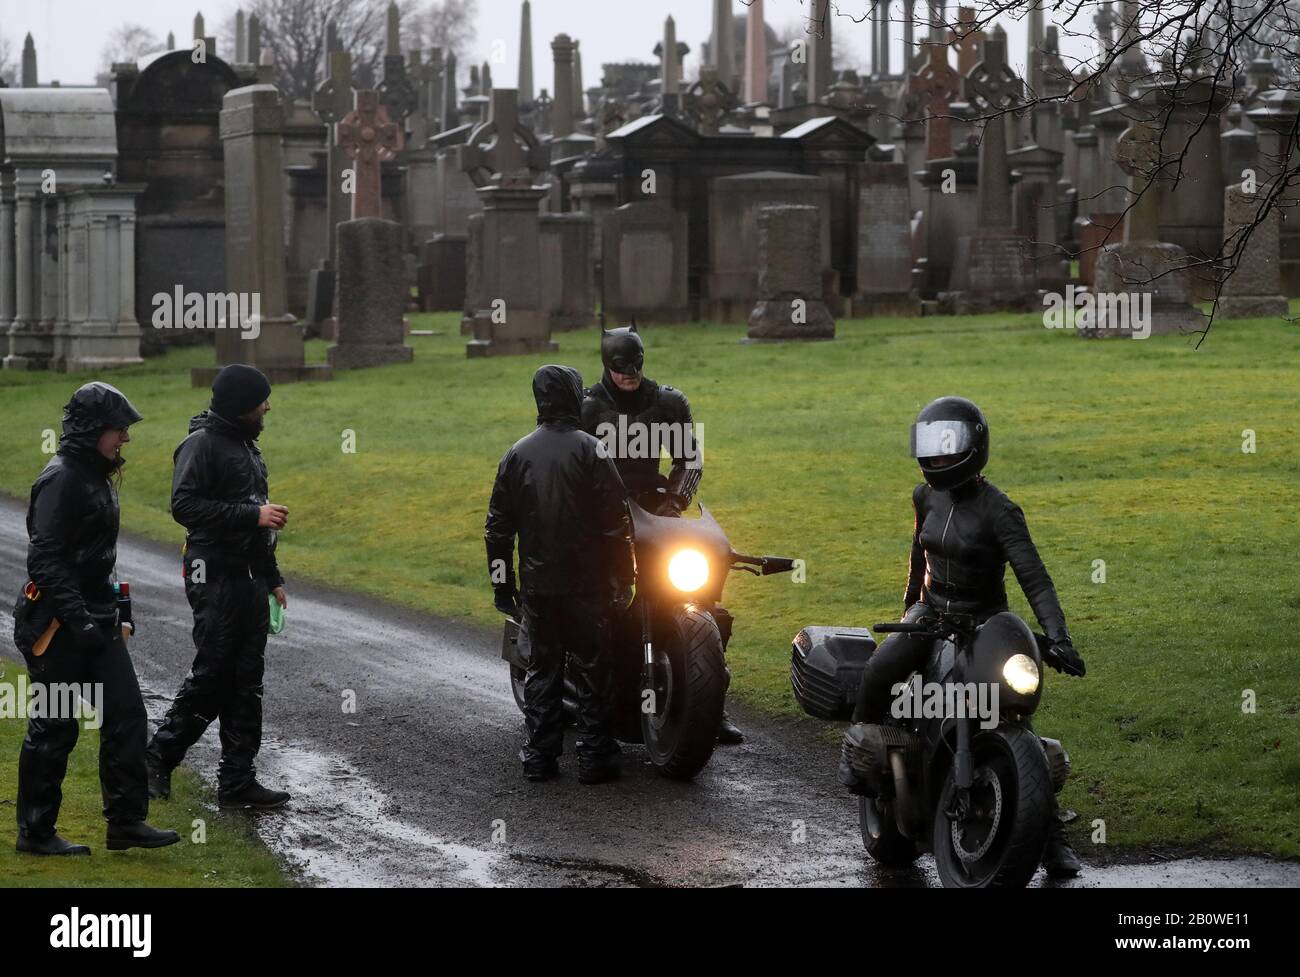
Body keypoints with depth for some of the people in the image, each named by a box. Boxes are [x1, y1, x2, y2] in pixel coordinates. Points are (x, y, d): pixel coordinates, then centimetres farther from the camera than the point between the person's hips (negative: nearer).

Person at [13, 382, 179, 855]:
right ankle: (35, 831, 11)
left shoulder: (95, 475, 13)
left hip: (94, 619, 9)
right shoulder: (61, 479, -17)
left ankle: (126, 821, 8)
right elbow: (45, 559, -22)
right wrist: (77, 618, -26)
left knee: (127, 716, 4)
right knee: (54, 728, 0)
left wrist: (112, 613, 21)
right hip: (57, 622, -9)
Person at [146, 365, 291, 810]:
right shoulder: (203, 443, -11)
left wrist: (272, 578, 24)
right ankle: (160, 758, 8)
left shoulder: (245, 444, 18)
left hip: (251, 579, 9)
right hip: (216, 577, -9)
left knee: (246, 681, 6)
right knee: (212, 674, -7)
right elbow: (185, 505, -22)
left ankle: (238, 781, 8)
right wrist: (253, 514, -23)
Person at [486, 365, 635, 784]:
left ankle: (539, 757, 12)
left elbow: (498, 526, 7)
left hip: (536, 584, 4)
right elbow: (616, 521, -11)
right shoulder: (589, 450, -9)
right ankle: (594, 756, 4)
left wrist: (502, 585, 14)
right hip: (586, 583, -4)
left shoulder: (517, 454, 5)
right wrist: (624, 577, -5)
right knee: (591, 669, 3)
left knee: (541, 668, 11)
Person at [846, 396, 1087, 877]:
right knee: (878, 671, -27)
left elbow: (1034, 578, -23)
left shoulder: (998, 510, -16)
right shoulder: (927, 498, 2)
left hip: (984, 621, -4)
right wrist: (910, 602, 33)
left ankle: (1052, 838, -7)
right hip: (930, 612, 4)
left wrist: (1057, 637, -37)